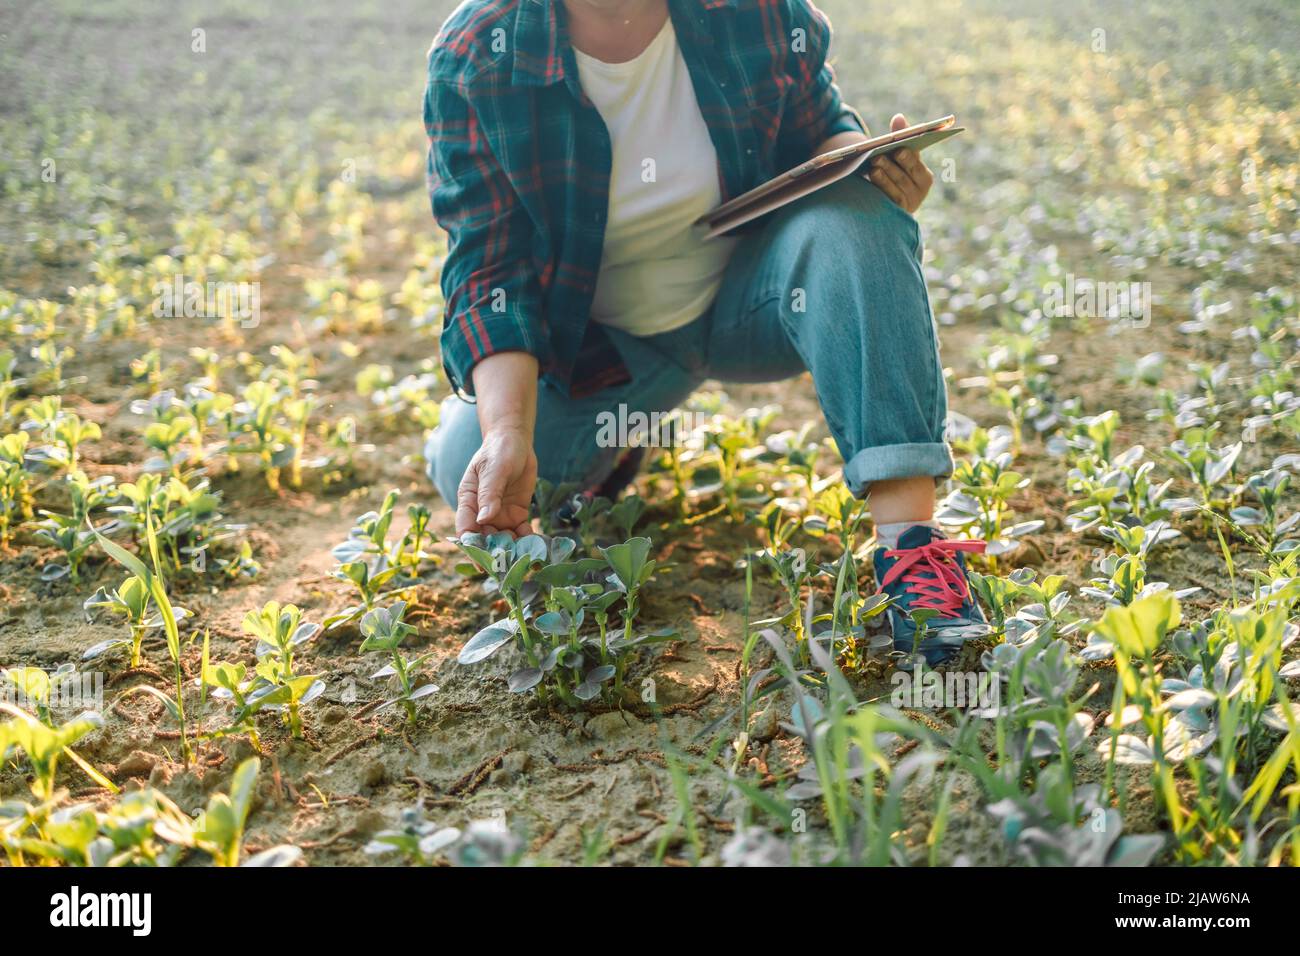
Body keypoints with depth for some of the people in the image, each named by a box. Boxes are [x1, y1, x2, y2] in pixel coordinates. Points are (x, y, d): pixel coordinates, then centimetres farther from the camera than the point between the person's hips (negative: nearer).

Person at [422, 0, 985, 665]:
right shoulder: (471, 63, -19)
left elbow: (818, 130, 3)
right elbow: (488, 272, -21)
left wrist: (866, 159, -23)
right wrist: (507, 431, -36)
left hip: (748, 299, 0)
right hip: (597, 335, 0)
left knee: (854, 218, -31)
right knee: (468, 474, -23)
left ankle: (911, 540, -36)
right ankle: (609, 445, 16)